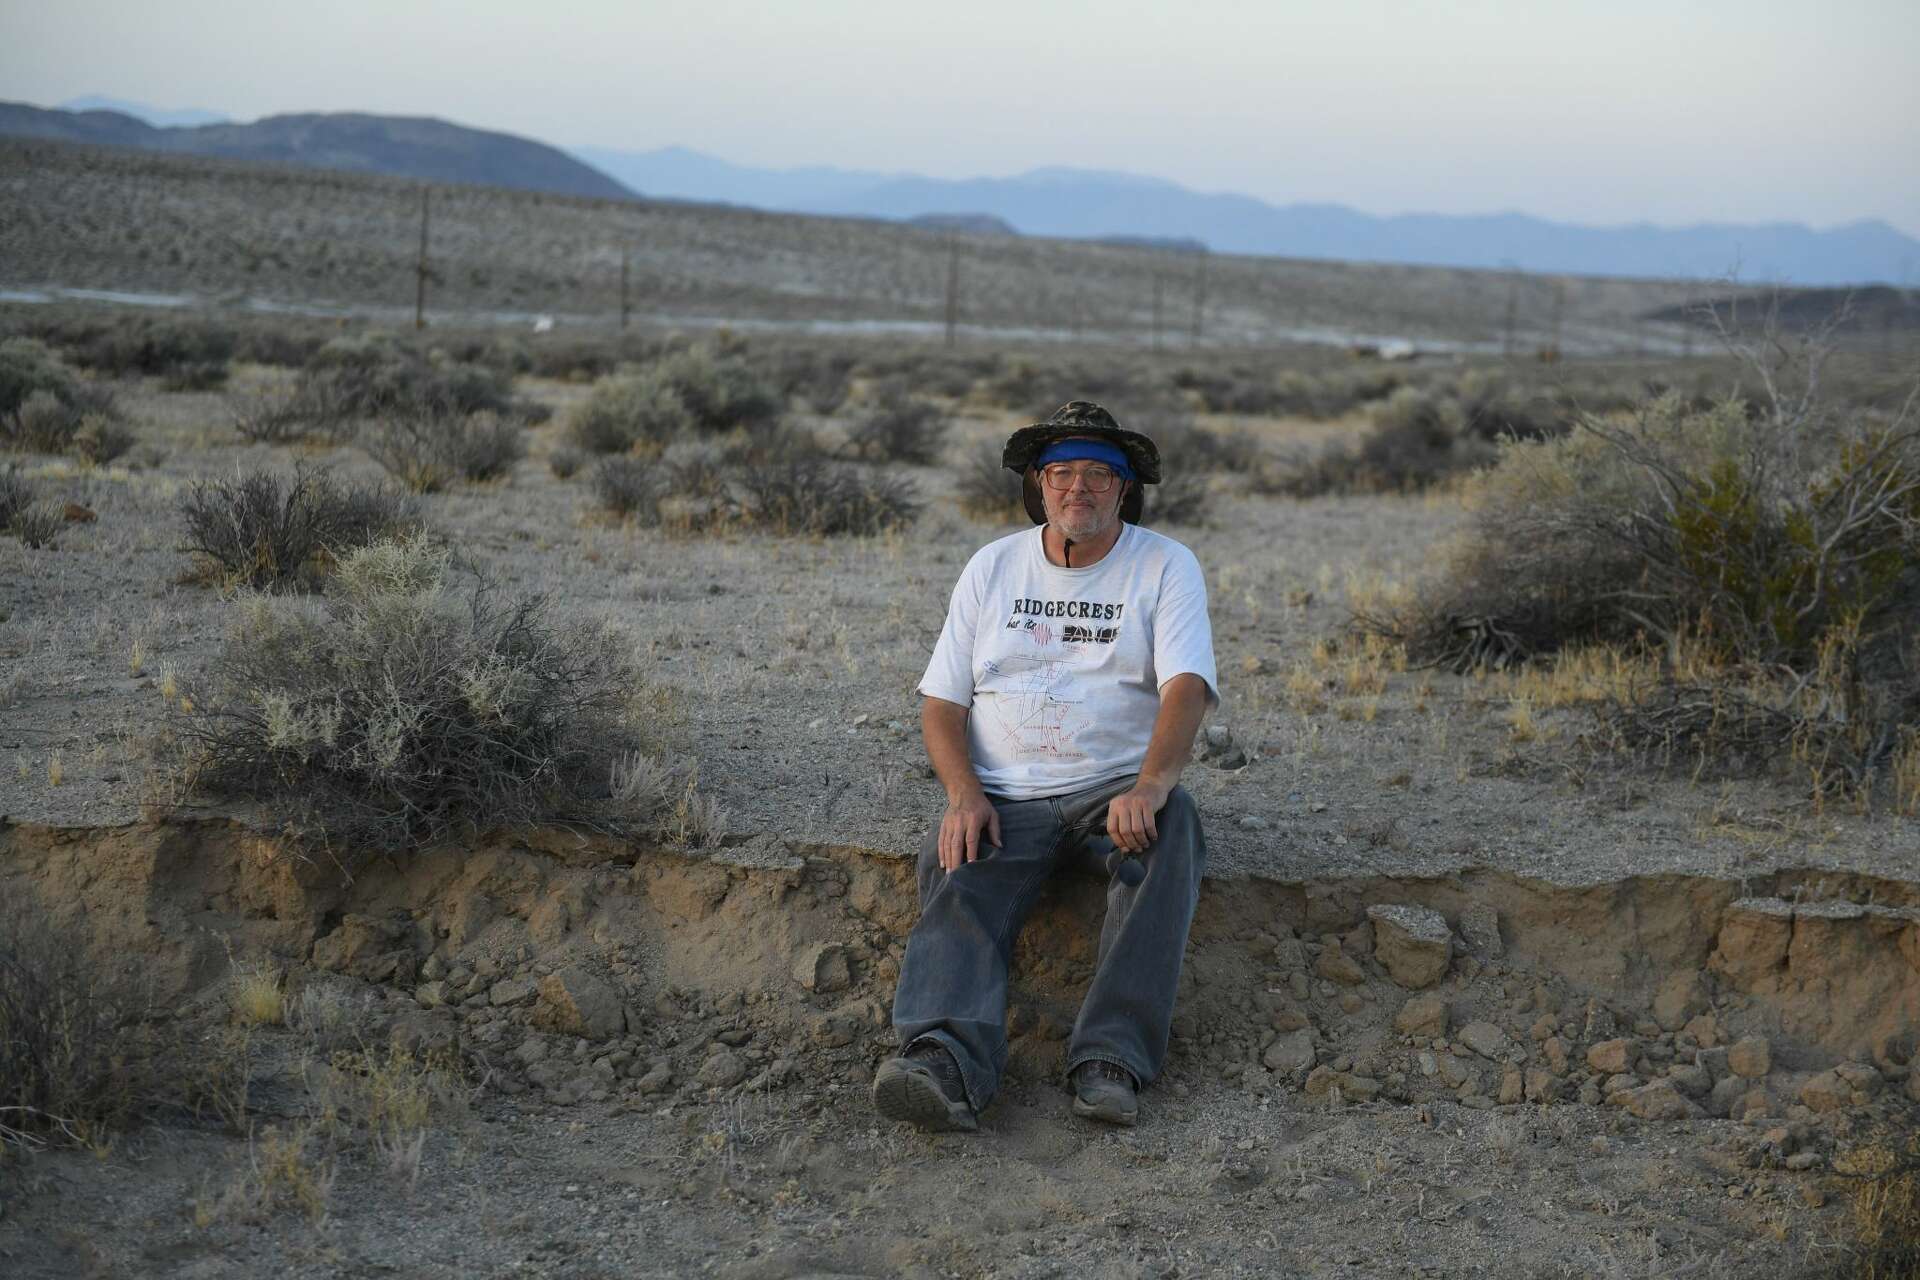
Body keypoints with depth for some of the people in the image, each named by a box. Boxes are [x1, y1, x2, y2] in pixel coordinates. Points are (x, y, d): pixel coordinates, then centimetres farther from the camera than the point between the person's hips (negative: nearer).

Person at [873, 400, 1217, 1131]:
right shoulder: (993, 567, 12)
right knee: (957, 884, -28)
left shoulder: (1165, 568, 4)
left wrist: (1149, 786, -32)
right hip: (1006, 798, 2)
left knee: (1172, 824, -35)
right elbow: (942, 702, 10)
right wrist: (964, 794, -11)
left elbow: (1186, 687, -12)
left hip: (1117, 789, -2)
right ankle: (945, 1063, -51)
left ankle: (1110, 1061, -42)